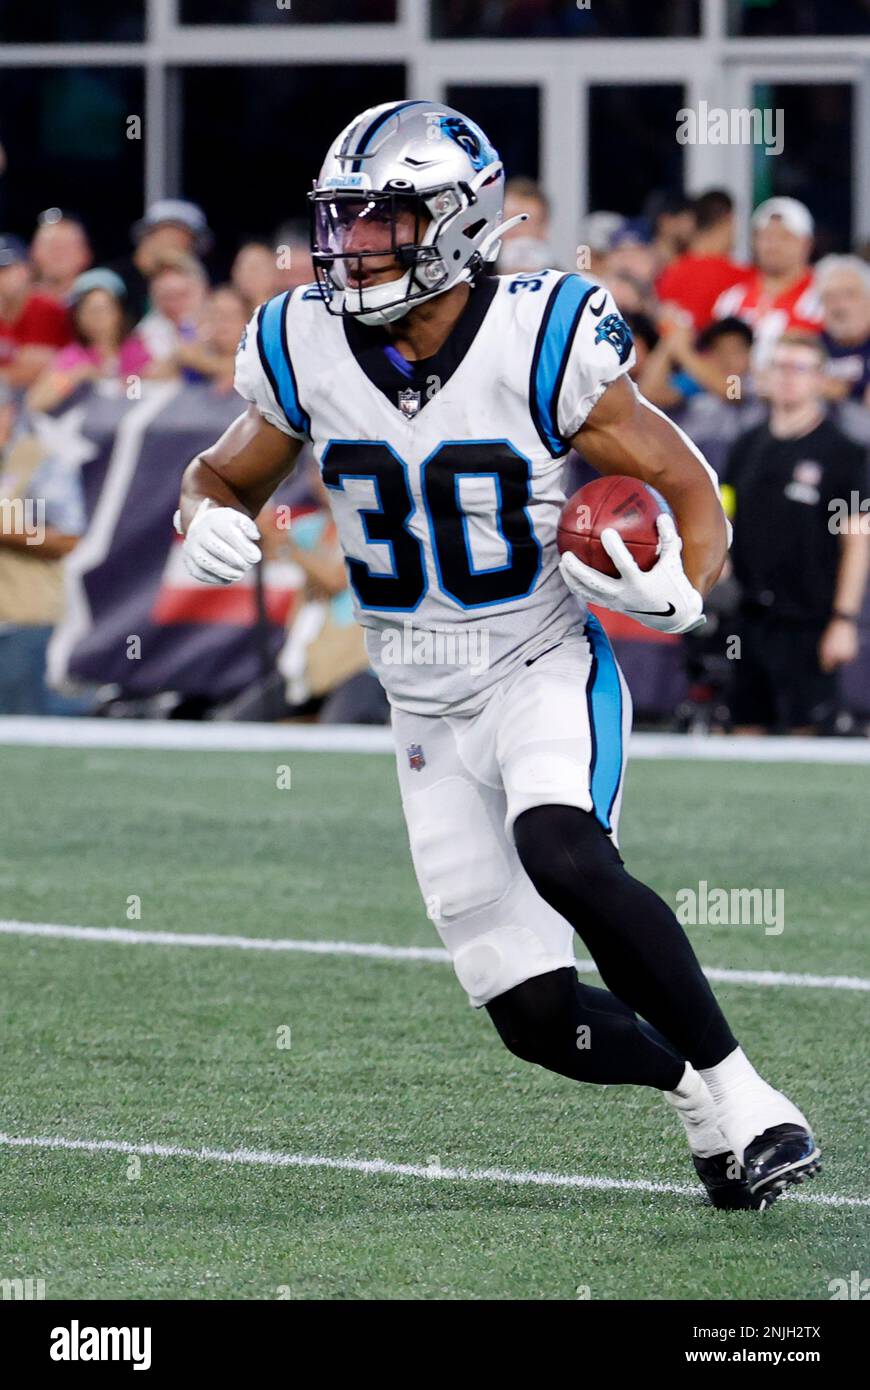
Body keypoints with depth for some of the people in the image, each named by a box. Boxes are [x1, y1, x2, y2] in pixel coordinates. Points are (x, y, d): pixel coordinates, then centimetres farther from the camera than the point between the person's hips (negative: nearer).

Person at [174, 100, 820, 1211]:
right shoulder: (306, 353, -5)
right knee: (539, 1020, -1)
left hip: (549, 673, -4)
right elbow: (221, 478, 12)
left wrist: (672, 595, -26)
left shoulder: (543, 345, -15)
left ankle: (736, 1089, -23)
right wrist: (210, 524, -12)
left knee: (561, 853, -36)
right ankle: (693, 1090, 29)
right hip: (428, 713, 4)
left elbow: (687, 490, -6)